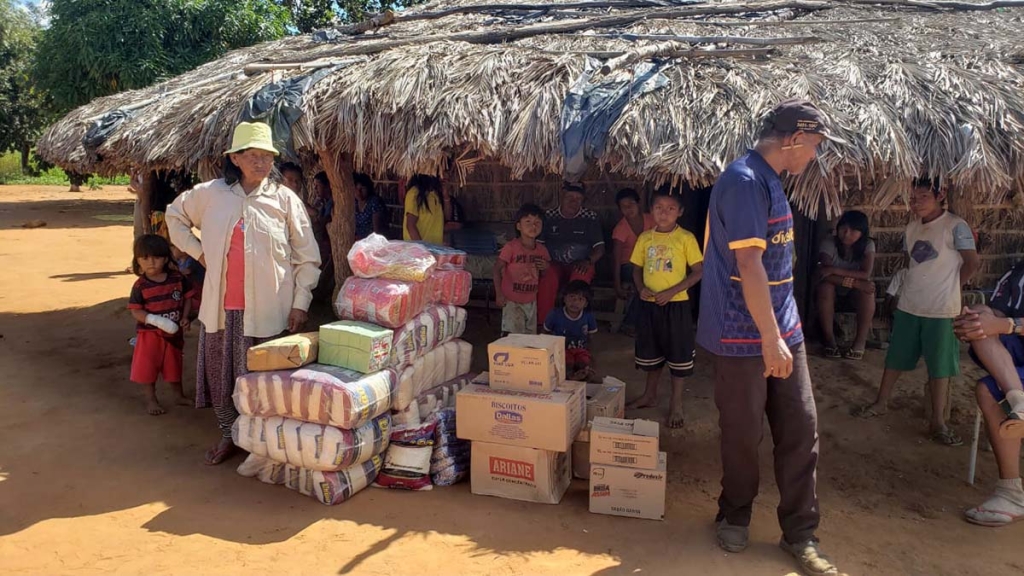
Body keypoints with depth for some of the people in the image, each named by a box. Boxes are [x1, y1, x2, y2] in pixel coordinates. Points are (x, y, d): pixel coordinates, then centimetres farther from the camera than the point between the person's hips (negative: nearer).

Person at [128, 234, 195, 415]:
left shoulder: (178, 279, -7)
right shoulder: (140, 286, -14)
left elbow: (187, 298, 3)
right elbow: (136, 311, -16)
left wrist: (185, 318, -11)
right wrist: (156, 320, -30)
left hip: (174, 333, 3)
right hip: (149, 334, -2)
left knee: (174, 365, 18)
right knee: (148, 367, 7)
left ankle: (179, 395, 36)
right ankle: (151, 399, 25)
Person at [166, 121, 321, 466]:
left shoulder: (285, 199, -4)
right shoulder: (210, 193, 3)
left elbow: (308, 257, -2)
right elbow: (175, 215, 22)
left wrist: (300, 304, -6)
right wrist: (197, 251, 10)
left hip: (268, 307, -3)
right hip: (222, 305, 3)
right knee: (220, 371, 13)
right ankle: (229, 434, 32)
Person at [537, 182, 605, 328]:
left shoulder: (590, 218, 8)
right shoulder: (549, 216, 9)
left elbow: (599, 248, 5)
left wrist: (588, 261, -15)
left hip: (580, 266, 0)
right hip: (554, 265, 0)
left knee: (580, 278, -37)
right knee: (547, 279, -35)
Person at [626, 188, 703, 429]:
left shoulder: (686, 238, -8)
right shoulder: (645, 238, 4)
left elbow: (698, 272, -8)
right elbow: (637, 268, 11)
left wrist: (672, 292, -17)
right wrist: (641, 288, -9)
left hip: (676, 304, -4)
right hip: (649, 304, 4)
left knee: (678, 354, 5)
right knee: (650, 352, 17)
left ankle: (676, 404, 18)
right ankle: (650, 395, 35)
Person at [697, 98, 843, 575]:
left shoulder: (768, 181, 13)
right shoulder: (744, 181, -18)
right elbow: (748, 264, -23)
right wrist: (770, 338, -22)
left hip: (783, 330, 9)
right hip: (744, 336, -9)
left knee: (801, 430, 9)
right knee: (742, 435, 7)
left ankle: (800, 535, 20)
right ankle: (735, 517, 29)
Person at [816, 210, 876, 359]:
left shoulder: (867, 245, -15)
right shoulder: (828, 244, -20)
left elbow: (866, 274, -27)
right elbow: (825, 275, -30)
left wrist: (834, 270, -34)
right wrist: (855, 282, -38)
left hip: (855, 290, 1)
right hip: (835, 287, -1)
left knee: (867, 290, -33)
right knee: (825, 287, -35)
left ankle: (860, 342, -24)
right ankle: (829, 340, -27)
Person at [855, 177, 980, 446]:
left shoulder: (956, 226, -11)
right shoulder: (912, 228, 7)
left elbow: (973, 263, -9)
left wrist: (949, 288, -1)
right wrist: (919, 285, 8)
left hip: (941, 310, -5)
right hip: (908, 306, 5)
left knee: (939, 365, 3)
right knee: (895, 358, 14)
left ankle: (938, 421, 13)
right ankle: (881, 403, 29)